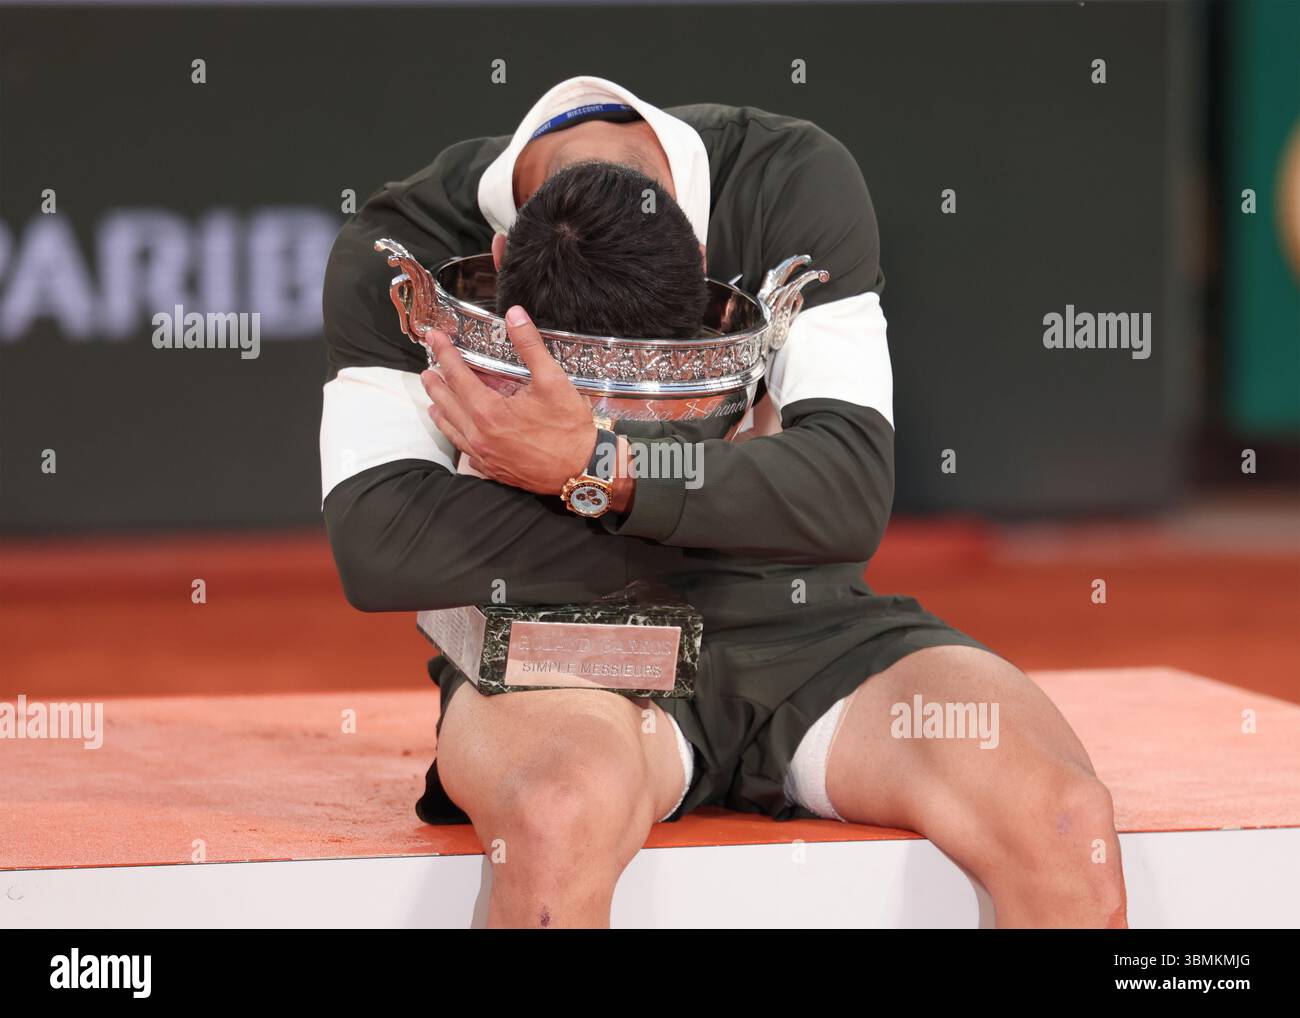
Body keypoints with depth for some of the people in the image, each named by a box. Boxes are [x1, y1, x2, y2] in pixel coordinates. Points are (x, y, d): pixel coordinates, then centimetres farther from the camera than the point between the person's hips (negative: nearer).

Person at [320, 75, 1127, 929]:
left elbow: (852, 497, -15)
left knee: (1062, 817, -27)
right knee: (565, 810, -40)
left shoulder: (796, 180, -7)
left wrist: (594, 466, -28)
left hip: (795, 628, 2)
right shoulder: (400, 250, -8)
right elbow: (377, 547, -19)